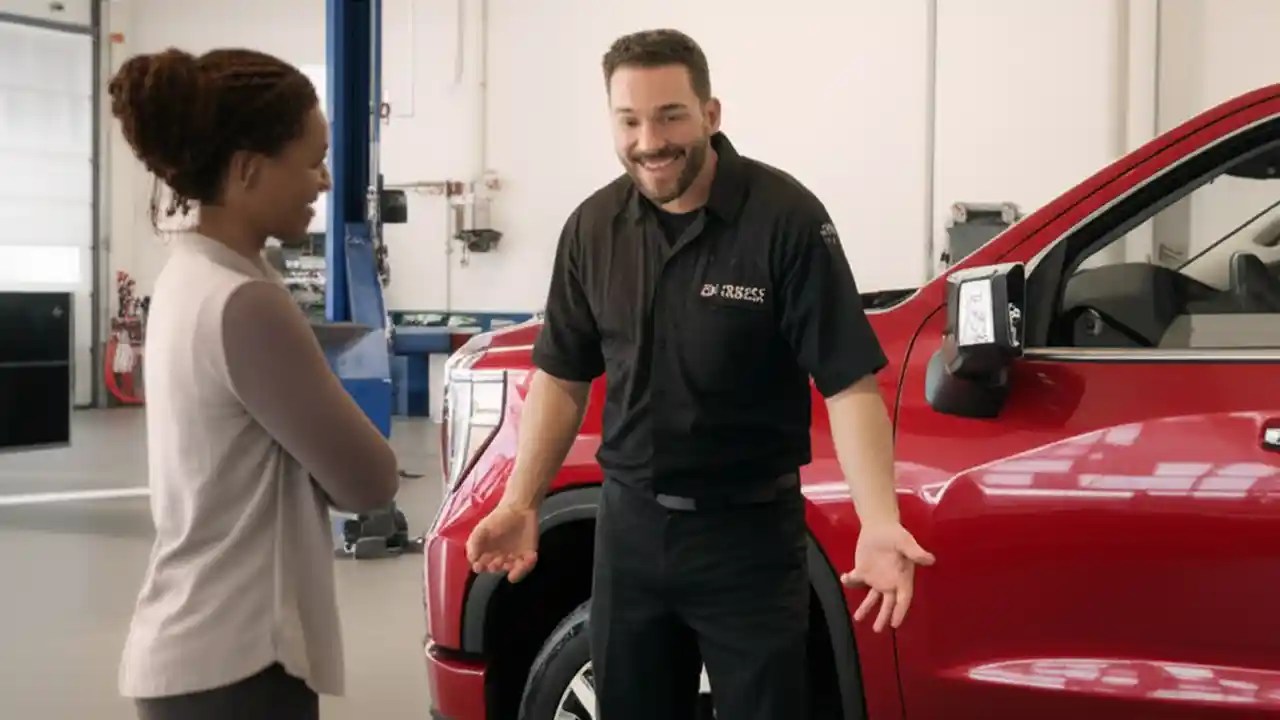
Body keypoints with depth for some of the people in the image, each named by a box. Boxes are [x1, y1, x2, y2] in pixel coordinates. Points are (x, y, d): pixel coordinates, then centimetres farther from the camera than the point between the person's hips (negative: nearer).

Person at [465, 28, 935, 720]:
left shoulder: (785, 218, -15)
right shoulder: (593, 226, 0)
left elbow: (850, 383, -17)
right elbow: (561, 378, 9)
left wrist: (879, 522, -29)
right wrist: (520, 504, 0)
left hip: (751, 532, -4)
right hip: (629, 524, 5)